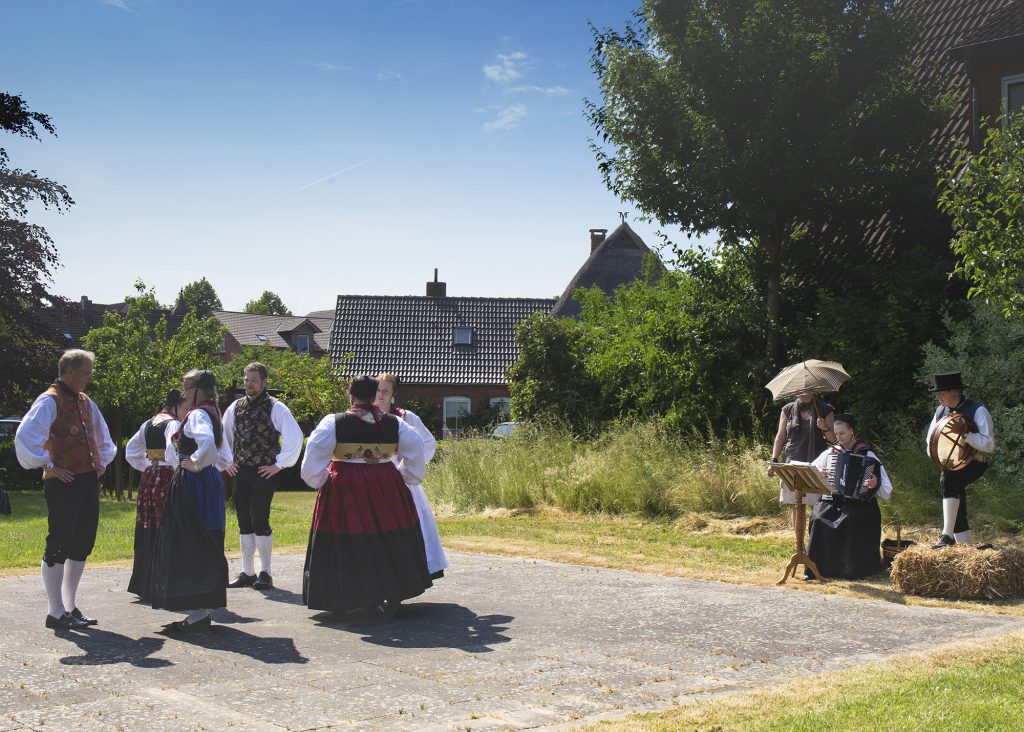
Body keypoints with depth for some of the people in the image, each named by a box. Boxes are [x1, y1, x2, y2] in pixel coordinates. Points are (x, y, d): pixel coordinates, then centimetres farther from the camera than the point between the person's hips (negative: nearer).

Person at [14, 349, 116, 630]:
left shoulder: (85, 402, 16)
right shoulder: (50, 401, -10)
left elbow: (102, 437, 31)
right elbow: (25, 437, -23)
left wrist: (101, 463, 18)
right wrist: (49, 466, -17)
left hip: (88, 481, 8)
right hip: (64, 483, -8)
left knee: (82, 545, 12)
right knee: (58, 547, -3)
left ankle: (70, 607, 23)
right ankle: (56, 613, 4)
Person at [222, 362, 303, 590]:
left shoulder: (275, 407, -8)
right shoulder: (236, 406, 10)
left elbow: (295, 436, -14)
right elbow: (223, 434, 25)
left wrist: (279, 464, -13)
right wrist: (226, 462, 15)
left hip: (264, 473, -6)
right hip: (240, 472, 6)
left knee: (259, 520, -9)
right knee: (244, 522, 8)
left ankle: (266, 572, 2)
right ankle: (247, 572, 16)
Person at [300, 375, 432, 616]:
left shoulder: (333, 423, -7)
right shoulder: (394, 424, 2)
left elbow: (314, 456, -9)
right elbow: (416, 449, 9)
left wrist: (317, 480, 5)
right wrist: (404, 476, 21)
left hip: (344, 489, -2)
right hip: (386, 488, 2)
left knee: (343, 545, 7)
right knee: (389, 542, 13)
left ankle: (340, 599, 12)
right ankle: (391, 596, 13)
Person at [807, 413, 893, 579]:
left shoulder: (867, 455, 2)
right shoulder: (830, 453, 13)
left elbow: (886, 490, -3)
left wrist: (875, 485, -25)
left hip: (858, 503, -3)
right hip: (831, 502, 3)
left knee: (851, 521, -34)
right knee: (818, 519, -27)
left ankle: (852, 569, -22)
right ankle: (816, 567, -18)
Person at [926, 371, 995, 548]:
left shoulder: (978, 411, -15)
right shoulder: (941, 411, 4)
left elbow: (989, 445, -24)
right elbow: (929, 444, 10)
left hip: (974, 463, -7)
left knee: (948, 480, -32)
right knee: (957, 509, 6)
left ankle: (948, 535, -33)